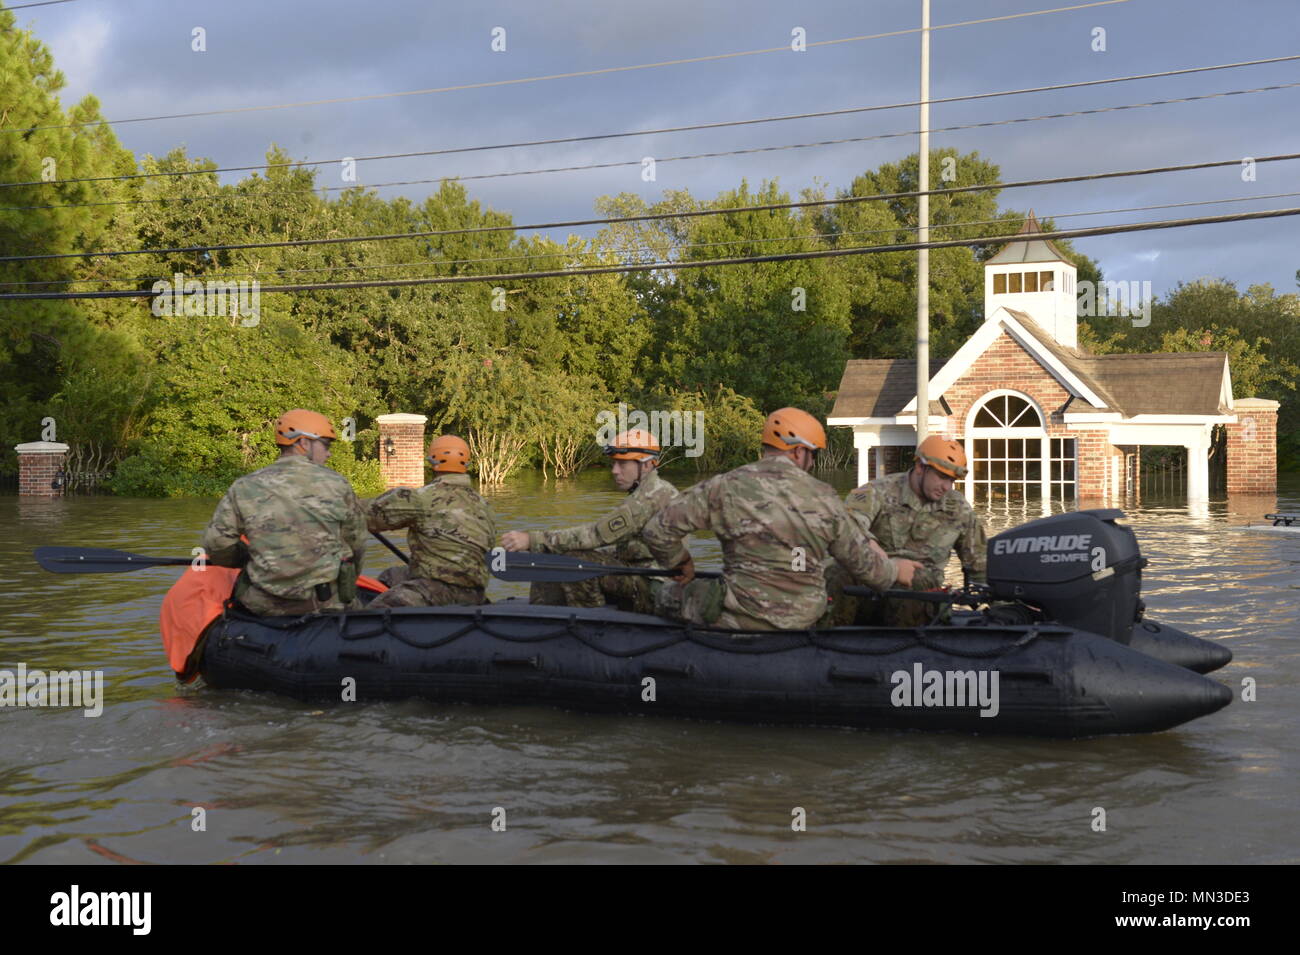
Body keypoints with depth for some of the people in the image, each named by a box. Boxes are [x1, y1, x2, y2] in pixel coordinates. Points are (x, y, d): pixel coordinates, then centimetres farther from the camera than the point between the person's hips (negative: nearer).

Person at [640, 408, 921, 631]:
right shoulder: (824, 499, -1)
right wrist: (896, 570, 29)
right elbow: (864, 563, 7)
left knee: (668, 596, 19)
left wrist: (680, 562, 15)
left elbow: (658, 531, -5)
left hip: (741, 619, -3)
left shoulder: (725, 487, -8)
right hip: (804, 620, 3)